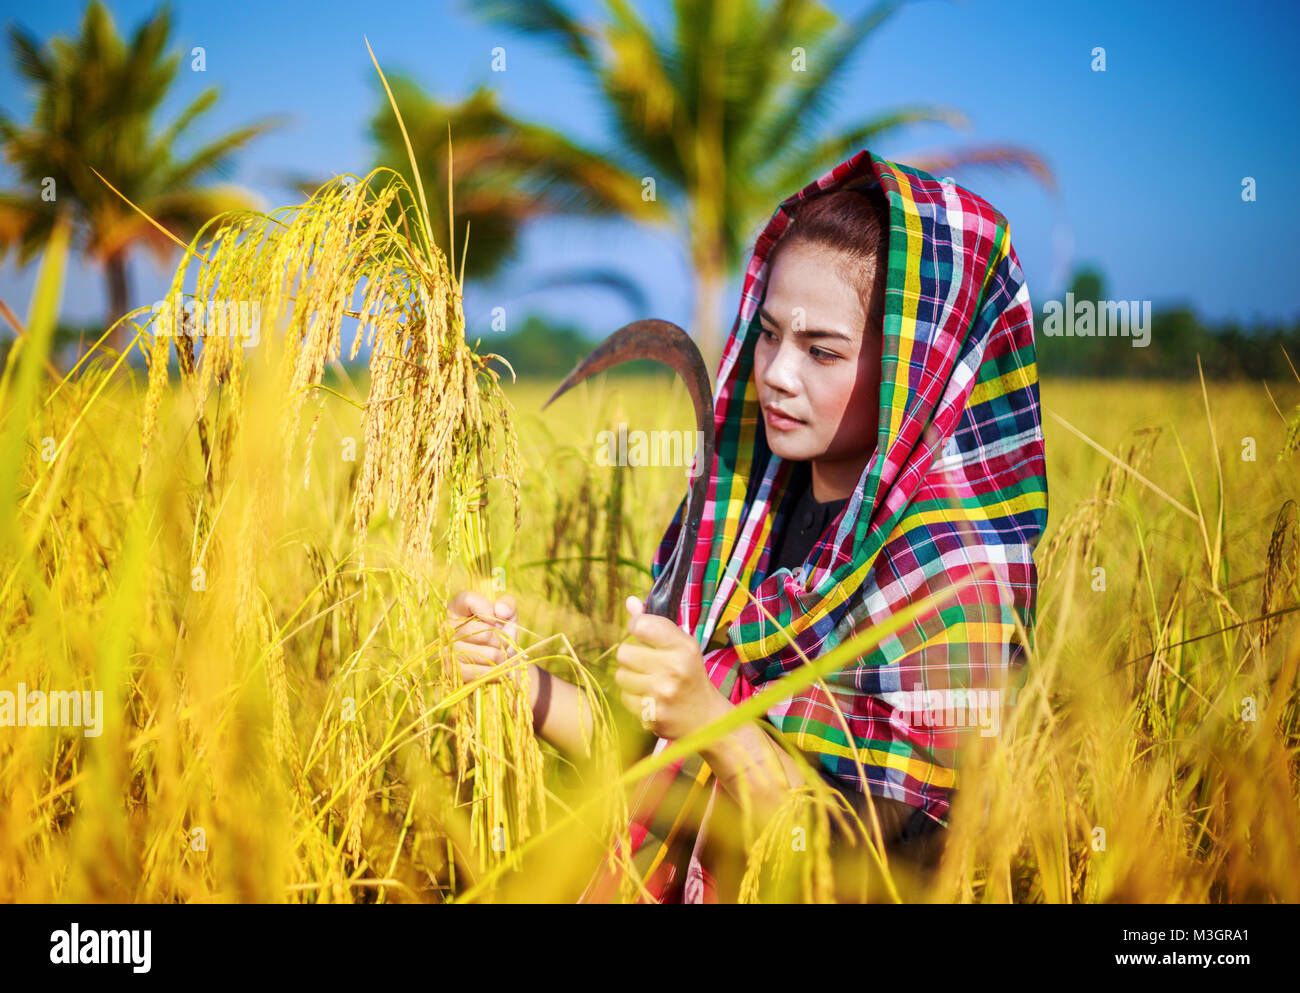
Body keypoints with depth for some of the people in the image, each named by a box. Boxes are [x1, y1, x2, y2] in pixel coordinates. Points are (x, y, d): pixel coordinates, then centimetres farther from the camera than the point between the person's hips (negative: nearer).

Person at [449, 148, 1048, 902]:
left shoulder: (949, 571, -14)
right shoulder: (750, 506, 5)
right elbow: (656, 755, 9)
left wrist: (710, 721, -25)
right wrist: (524, 681, -5)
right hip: (686, 882, 4)